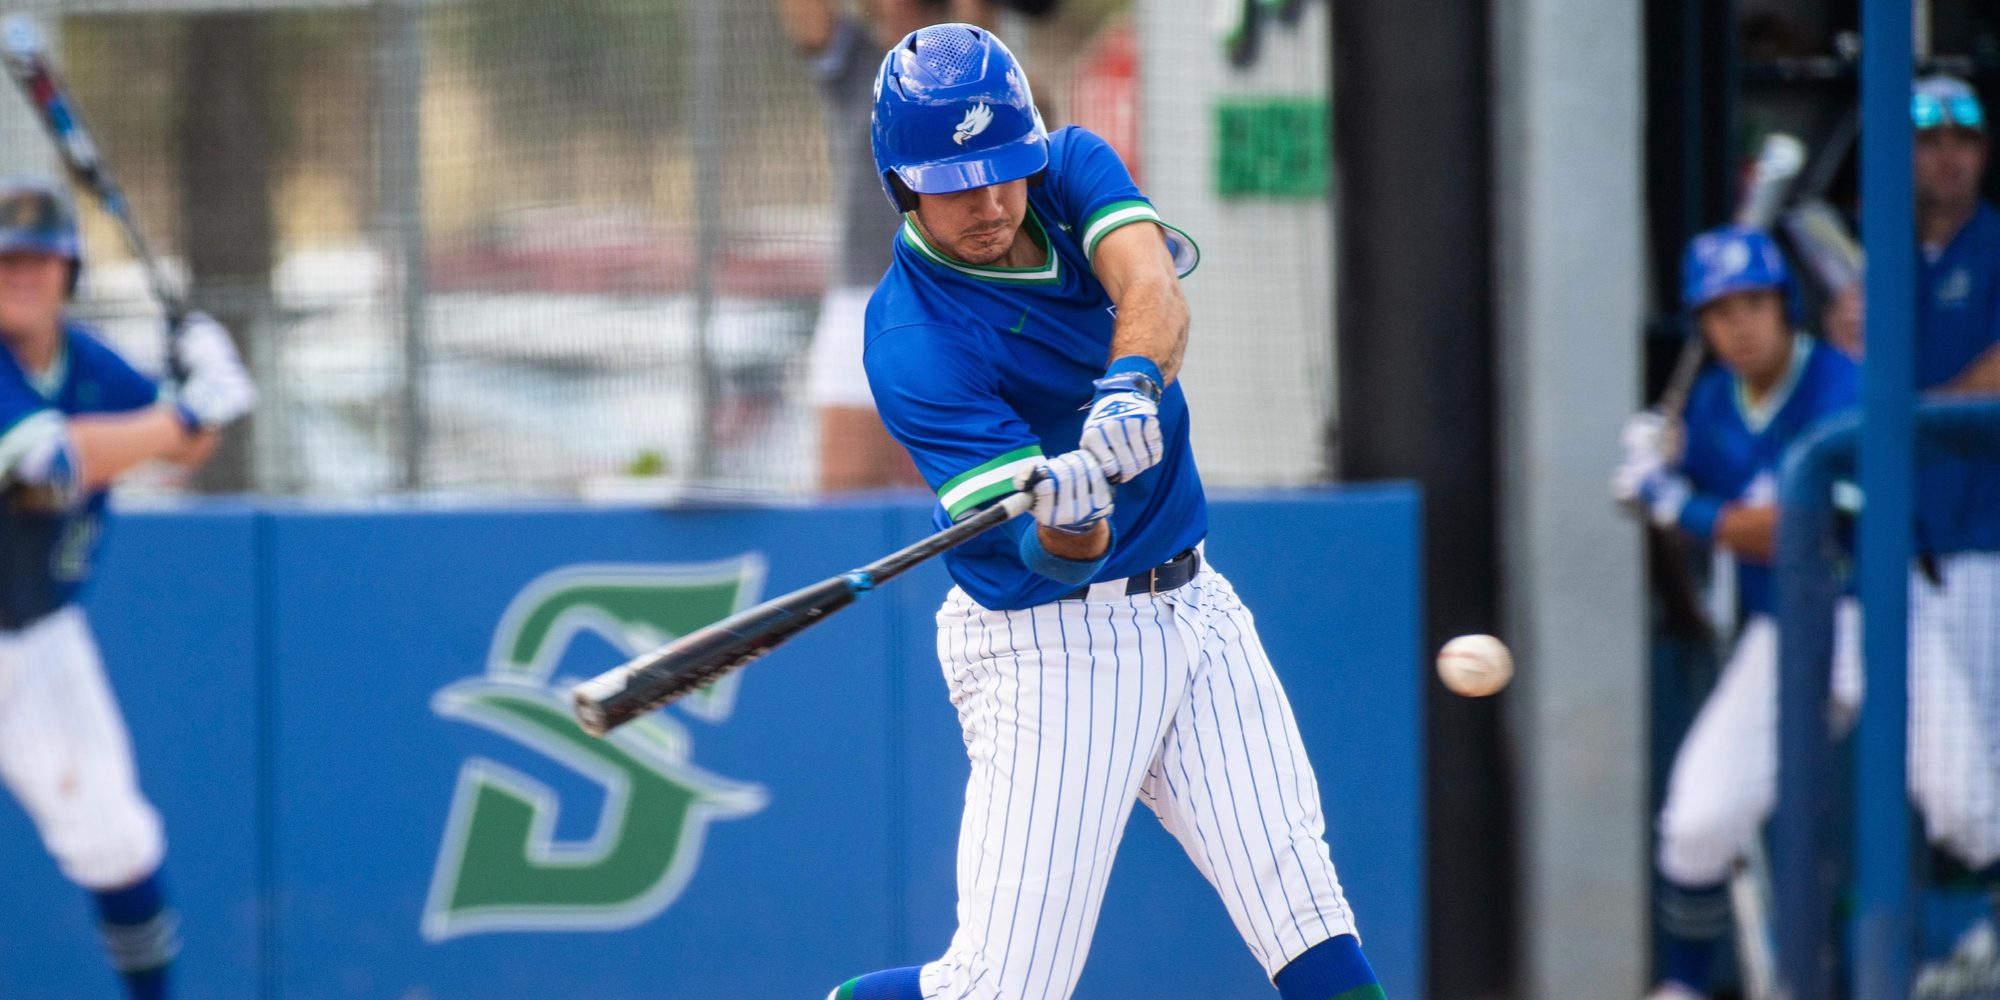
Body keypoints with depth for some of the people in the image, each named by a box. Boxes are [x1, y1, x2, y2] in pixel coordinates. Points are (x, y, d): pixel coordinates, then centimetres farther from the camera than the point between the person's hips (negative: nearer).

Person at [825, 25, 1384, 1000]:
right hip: (1047, 649, -6)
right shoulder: (913, 344, -19)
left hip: (1191, 610, 6)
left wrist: (1130, 384, -43)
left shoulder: (1071, 168, -1)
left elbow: (1154, 294, -22)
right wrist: (1065, 522, -48)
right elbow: (1050, 558, -24)